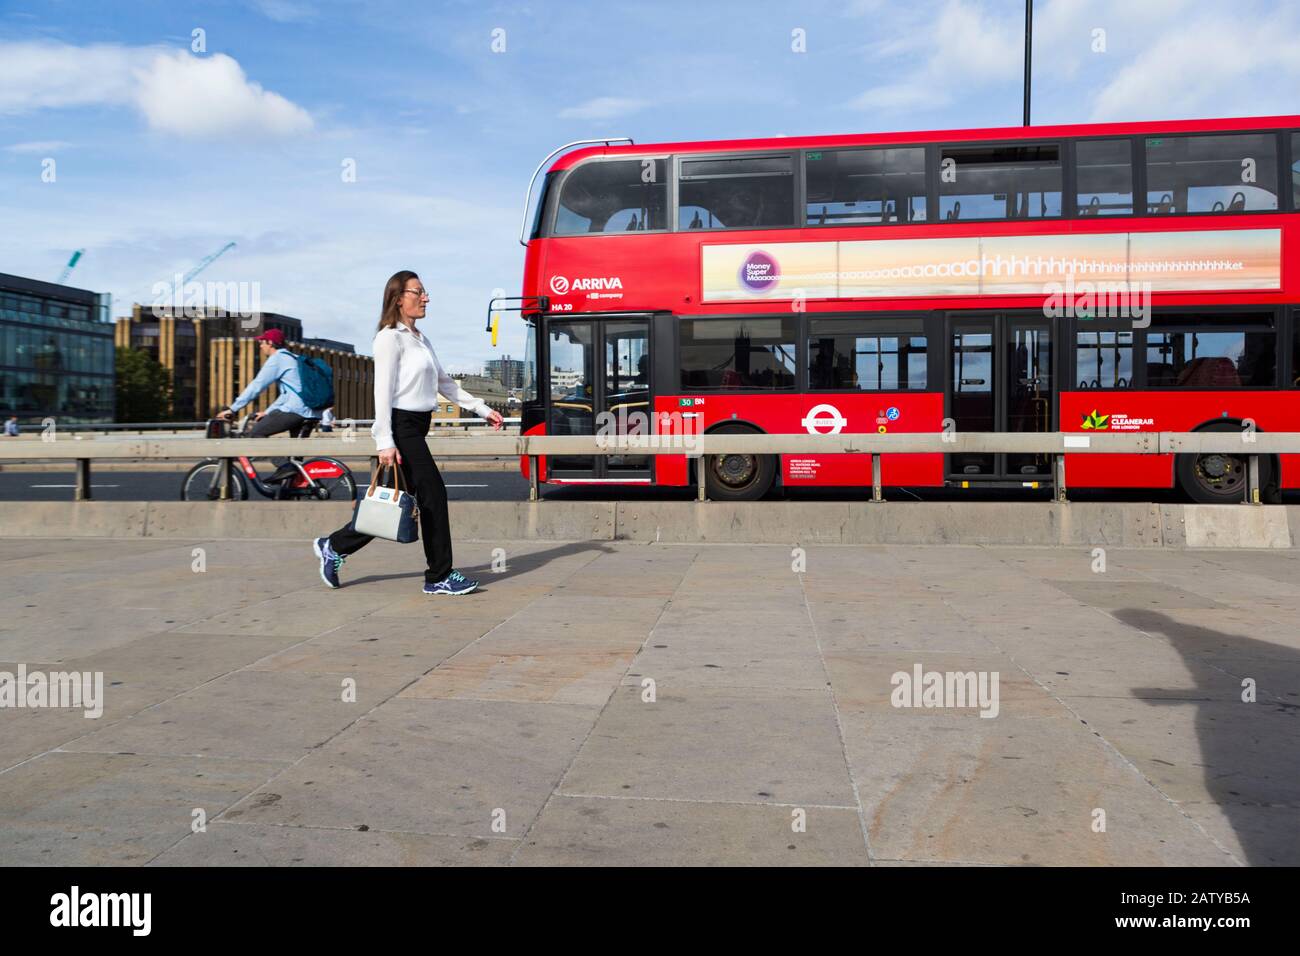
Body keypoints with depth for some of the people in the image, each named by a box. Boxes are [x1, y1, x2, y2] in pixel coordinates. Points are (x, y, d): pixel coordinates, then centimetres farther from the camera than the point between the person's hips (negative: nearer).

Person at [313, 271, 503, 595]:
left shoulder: (420, 339, 18)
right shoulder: (390, 338, -9)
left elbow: (445, 382, 22)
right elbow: (383, 391, -15)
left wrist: (482, 409, 17)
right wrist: (385, 442, -21)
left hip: (417, 427, 9)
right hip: (401, 426, -9)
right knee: (433, 494, -6)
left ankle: (334, 546, 24)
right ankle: (440, 576, 4)